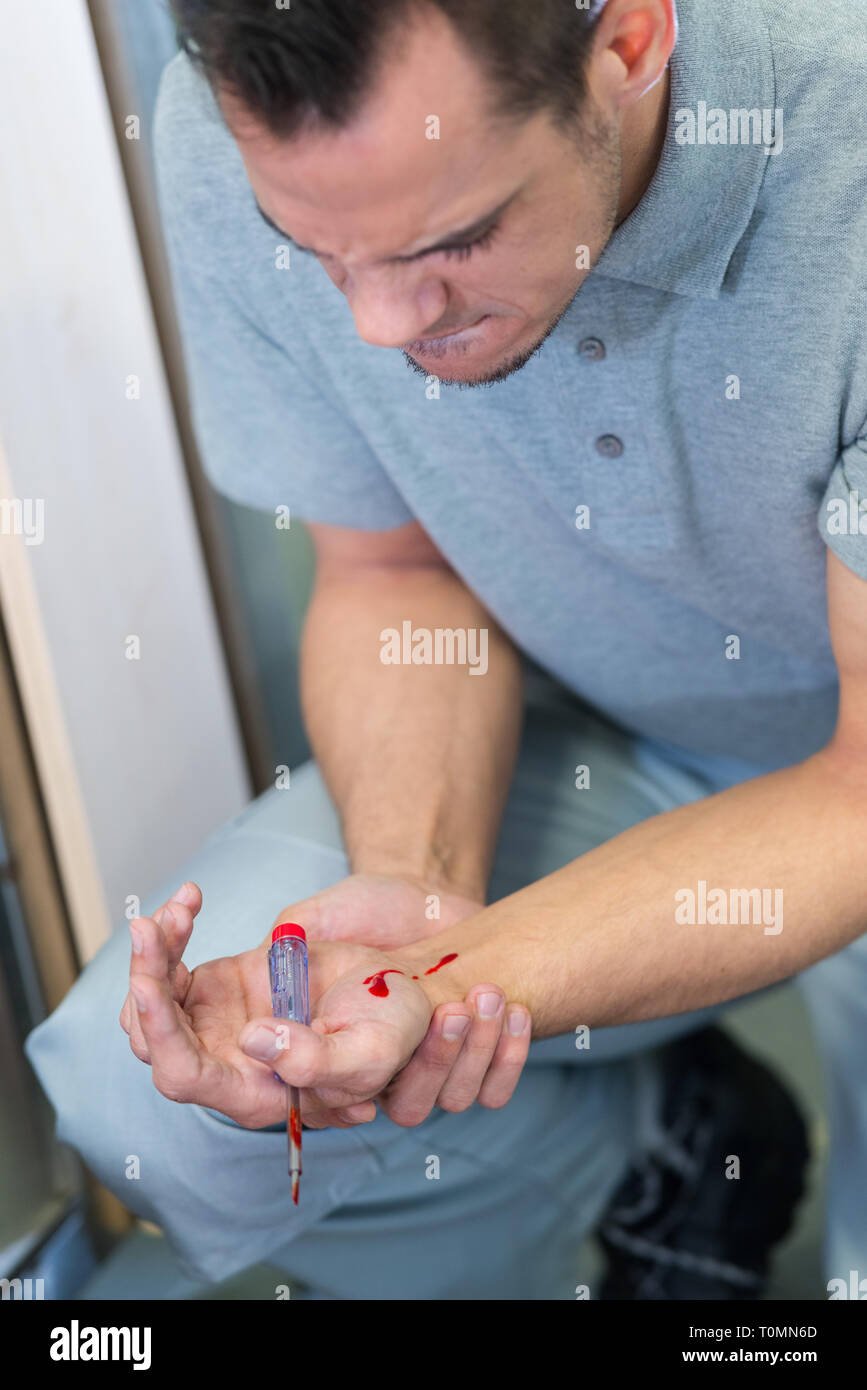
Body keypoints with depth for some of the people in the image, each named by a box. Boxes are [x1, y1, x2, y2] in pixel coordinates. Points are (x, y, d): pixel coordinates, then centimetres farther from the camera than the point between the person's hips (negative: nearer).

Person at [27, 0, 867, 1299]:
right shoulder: (236, 137, -20)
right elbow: (396, 576, -7)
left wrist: (456, 977, -39)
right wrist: (416, 894, -27)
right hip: (591, 744, 4)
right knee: (138, 1092, -14)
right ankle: (674, 1135, 10)